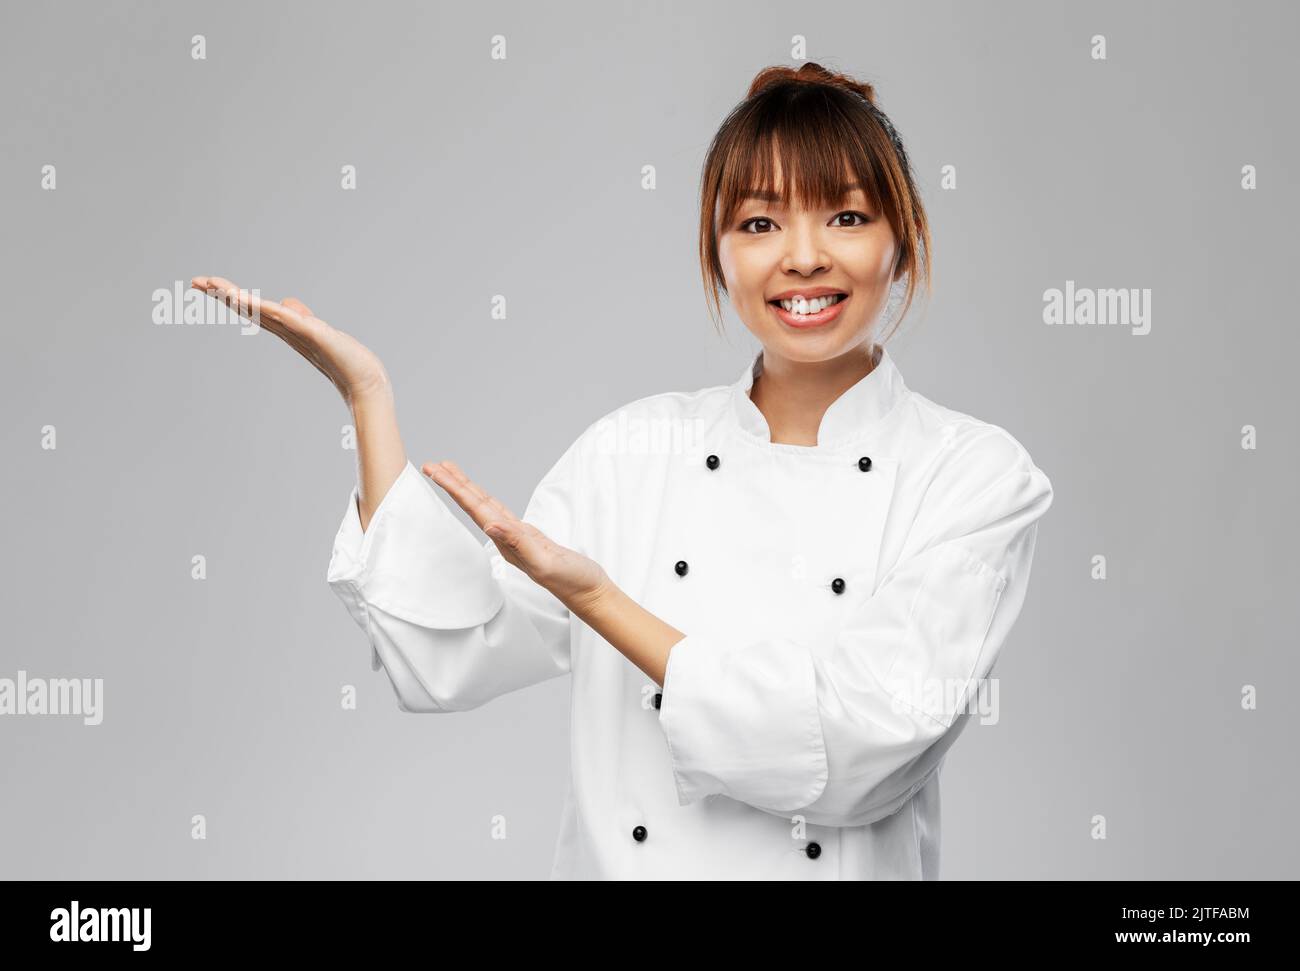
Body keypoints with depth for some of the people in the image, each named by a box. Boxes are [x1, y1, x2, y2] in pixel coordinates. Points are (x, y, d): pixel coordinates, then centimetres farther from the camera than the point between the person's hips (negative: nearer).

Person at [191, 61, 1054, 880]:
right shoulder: (634, 449, 3)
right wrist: (367, 393, -5)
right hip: (616, 861, 2)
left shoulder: (979, 476, -6)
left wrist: (596, 596, -16)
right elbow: (446, 660, -3)